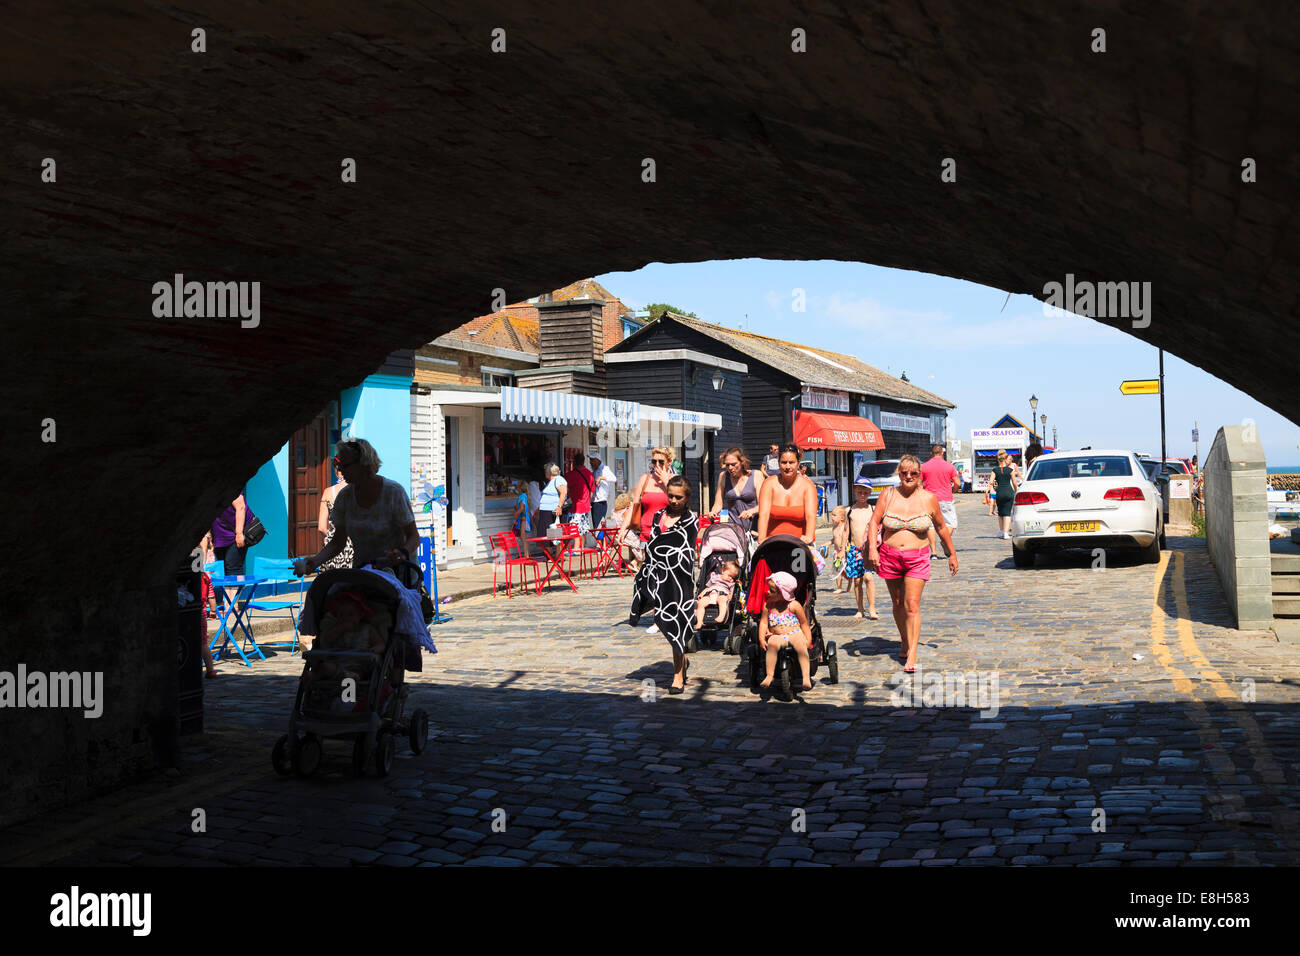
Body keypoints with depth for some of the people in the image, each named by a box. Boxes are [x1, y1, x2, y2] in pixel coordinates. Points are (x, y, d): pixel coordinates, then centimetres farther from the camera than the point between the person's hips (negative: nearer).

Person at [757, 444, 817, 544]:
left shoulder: (807, 485, -2)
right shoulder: (769, 484, -1)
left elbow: (811, 516, -15)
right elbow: (764, 514, -13)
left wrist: (808, 537, -34)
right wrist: (762, 538, -29)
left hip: (801, 544, 0)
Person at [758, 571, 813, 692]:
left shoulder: (794, 606, 0)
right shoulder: (768, 605, 8)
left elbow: (804, 623, 5)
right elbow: (763, 622, 9)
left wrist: (808, 640, -5)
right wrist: (761, 638, -6)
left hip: (795, 633, -2)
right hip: (776, 636, 2)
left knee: (800, 643, -36)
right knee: (772, 643, -35)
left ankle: (806, 676, -38)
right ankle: (769, 675, -33)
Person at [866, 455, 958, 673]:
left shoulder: (929, 499, 2)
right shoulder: (887, 495, 3)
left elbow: (941, 528, 12)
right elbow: (874, 522, 1)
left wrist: (952, 554, 16)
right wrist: (872, 548, -13)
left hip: (917, 558, -2)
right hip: (889, 556, 2)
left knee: (912, 605, -11)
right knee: (898, 603, 11)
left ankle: (912, 655, -14)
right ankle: (905, 644, 30)